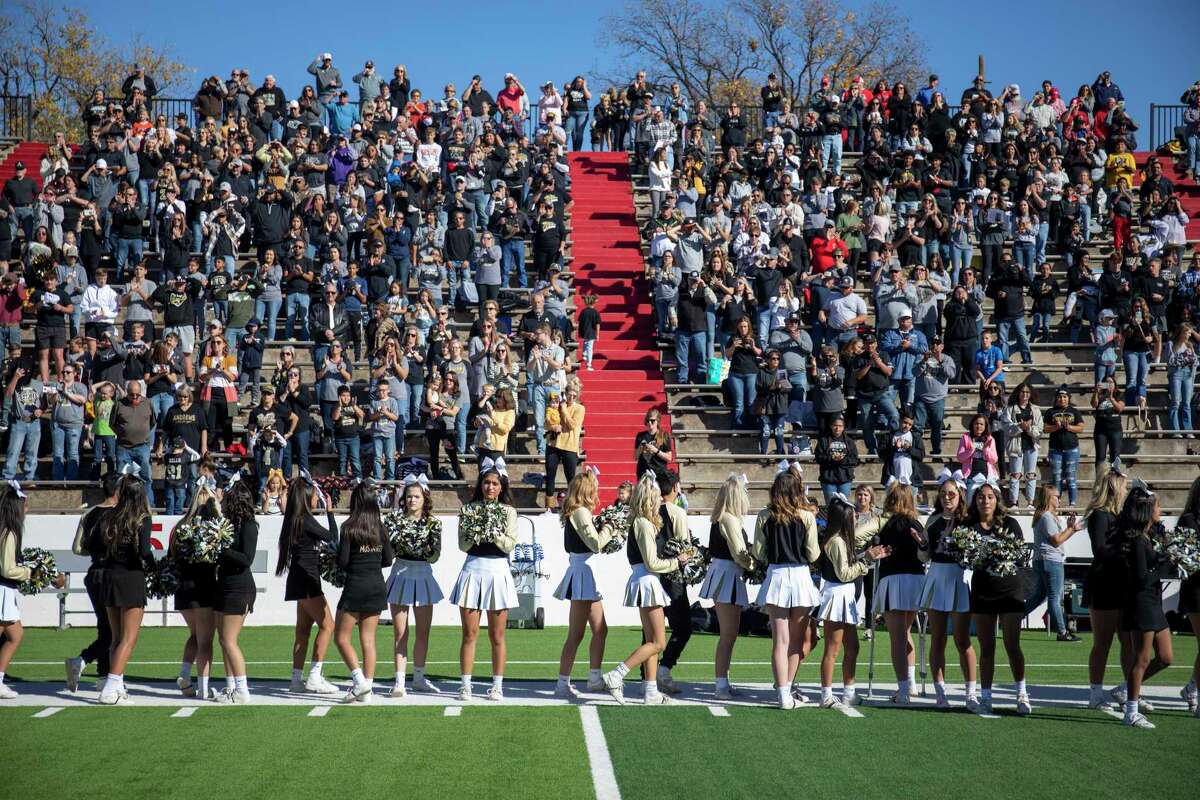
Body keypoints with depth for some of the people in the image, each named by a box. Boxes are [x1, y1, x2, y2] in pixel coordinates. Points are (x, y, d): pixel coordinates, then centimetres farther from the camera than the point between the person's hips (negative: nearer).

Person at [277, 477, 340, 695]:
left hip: (301, 579, 10)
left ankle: (297, 679, 13)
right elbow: (332, 538, -9)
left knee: (303, 629, 12)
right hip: (306, 579, -10)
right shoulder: (305, 520, -15)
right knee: (327, 626, -8)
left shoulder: (295, 519, 12)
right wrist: (329, 511, -2)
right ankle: (314, 677, -10)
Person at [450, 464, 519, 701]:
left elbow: (510, 545, -4)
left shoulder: (508, 512, 5)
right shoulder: (468, 509, 6)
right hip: (472, 570, 0)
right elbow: (462, 545, 1)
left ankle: (497, 686, 10)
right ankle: (465, 686, 5)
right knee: (469, 634, 1)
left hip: (498, 572, 0)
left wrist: (493, 533, -19)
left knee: (497, 635, 4)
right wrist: (476, 535, -18)